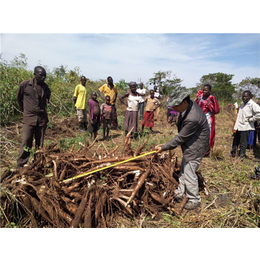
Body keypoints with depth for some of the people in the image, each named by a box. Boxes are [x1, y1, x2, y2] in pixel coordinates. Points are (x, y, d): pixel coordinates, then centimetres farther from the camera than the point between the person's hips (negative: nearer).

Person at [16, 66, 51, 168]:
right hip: (29, 118, -3)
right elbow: (19, 98, 9)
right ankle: (21, 165, 8)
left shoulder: (46, 88, 4)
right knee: (26, 142, -4)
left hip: (42, 118, 3)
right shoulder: (25, 85, -5)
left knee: (40, 143, 9)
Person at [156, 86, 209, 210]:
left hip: (195, 147, -10)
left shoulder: (192, 118, -36)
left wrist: (163, 147, -17)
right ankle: (180, 193, 39)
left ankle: (194, 200, 24)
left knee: (189, 173, 3)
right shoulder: (189, 104, -7)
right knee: (183, 170, 21)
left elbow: (180, 138, -26)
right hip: (190, 144, 10)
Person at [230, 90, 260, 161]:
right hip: (238, 126, 8)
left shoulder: (252, 104, -14)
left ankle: (241, 156, 17)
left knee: (243, 143, 3)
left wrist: (251, 119, -17)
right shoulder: (242, 104, 10)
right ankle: (233, 153, 32)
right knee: (235, 141, 18)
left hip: (245, 127, -8)